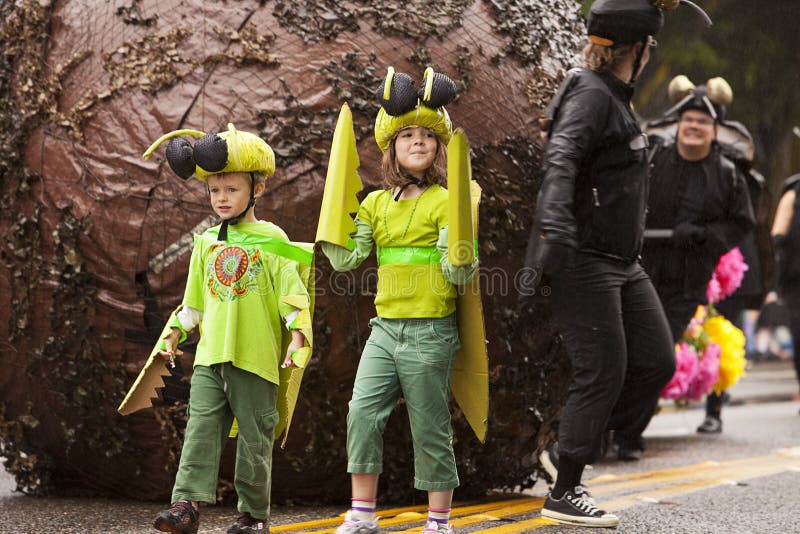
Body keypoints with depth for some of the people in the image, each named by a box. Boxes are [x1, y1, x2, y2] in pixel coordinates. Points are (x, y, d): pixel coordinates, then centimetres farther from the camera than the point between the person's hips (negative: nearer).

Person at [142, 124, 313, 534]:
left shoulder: (272, 241, -1)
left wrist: (297, 337, -13)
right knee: (201, 426, -6)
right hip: (210, 354, 4)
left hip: (256, 357, -4)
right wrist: (173, 334, 19)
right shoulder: (207, 243, 13)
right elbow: (194, 300, 22)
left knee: (254, 435, 2)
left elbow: (294, 295, -3)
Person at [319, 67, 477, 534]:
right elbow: (346, 259, 5)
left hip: (430, 332, -5)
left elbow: (457, 274, -11)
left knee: (430, 427, 2)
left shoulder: (445, 202, -6)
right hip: (385, 328, 5)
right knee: (363, 411, -3)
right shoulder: (376, 204, 10)